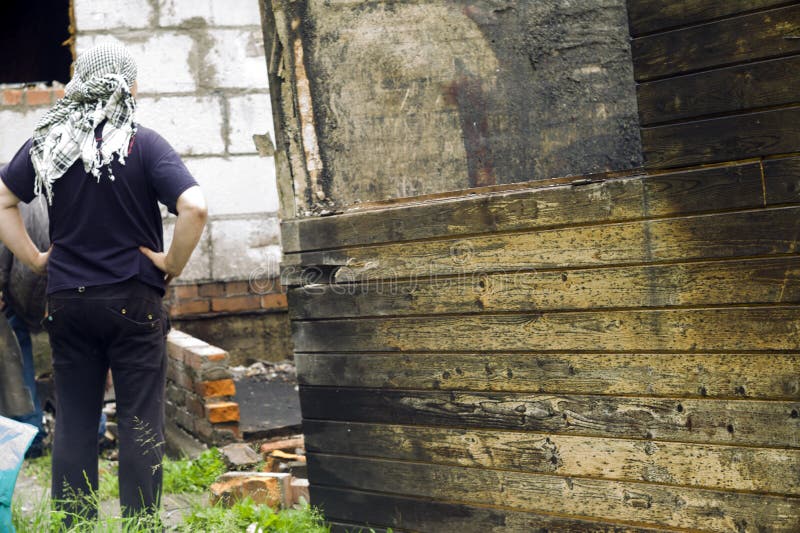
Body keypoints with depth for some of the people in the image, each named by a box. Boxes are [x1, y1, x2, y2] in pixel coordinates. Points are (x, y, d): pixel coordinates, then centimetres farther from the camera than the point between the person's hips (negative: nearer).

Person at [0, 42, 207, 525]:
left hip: (67, 301, 4)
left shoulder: (48, 144, 4)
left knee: (74, 424, 11)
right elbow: (194, 207, -20)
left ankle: (73, 525, 16)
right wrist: (173, 263, -8)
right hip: (133, 302, -3)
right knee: (140, 423, 3)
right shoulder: (144, 144, -8)